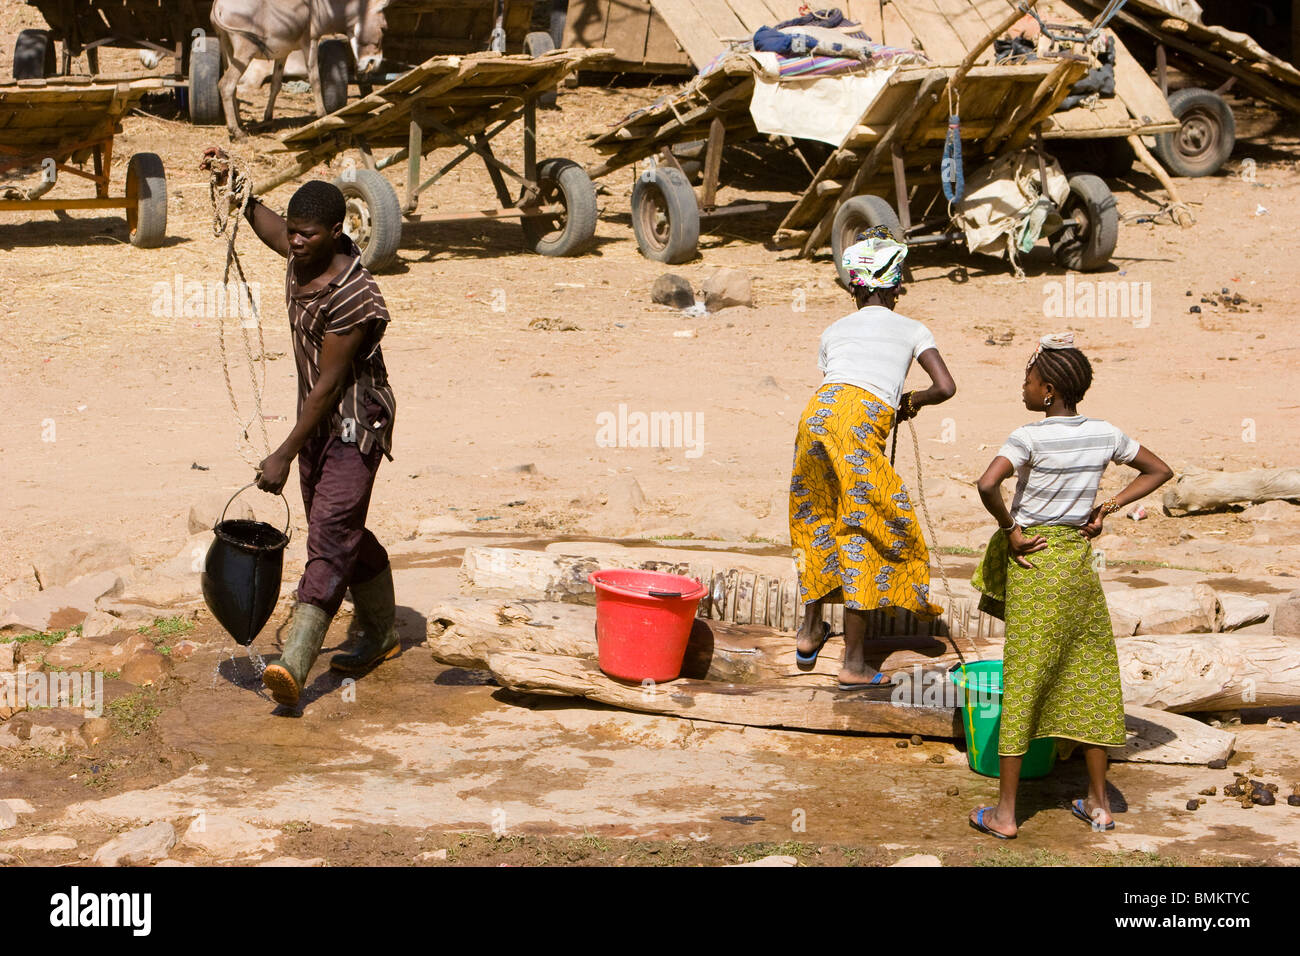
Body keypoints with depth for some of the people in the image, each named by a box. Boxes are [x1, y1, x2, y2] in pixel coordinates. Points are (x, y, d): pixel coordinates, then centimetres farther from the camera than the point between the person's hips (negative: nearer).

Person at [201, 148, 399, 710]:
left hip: (356, 423, -9)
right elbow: (259, 218, 25)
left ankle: (295, 664, -30)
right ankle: (381, 633, 34)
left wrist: (284, 456, -22)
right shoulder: (302, 255, 0)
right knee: (345, 535, 17)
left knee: (330, 534, -18)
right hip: (318, 419, 9)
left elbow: (329, 385, -24)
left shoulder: (353, 297, -26)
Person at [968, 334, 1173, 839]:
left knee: (1021, 681, 0)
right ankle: (1098, 803, 21)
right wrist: (1109, 507, 8)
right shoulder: (1105, 434, 2)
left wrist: (1010, 530, -14)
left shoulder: (1030, 437, -14)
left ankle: (1005, 812, 5)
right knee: (1091, 674, 15)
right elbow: (1159, 471, 14)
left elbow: (987, 484, -30)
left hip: (1034, 557, -5)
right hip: (1080, 559, 5)